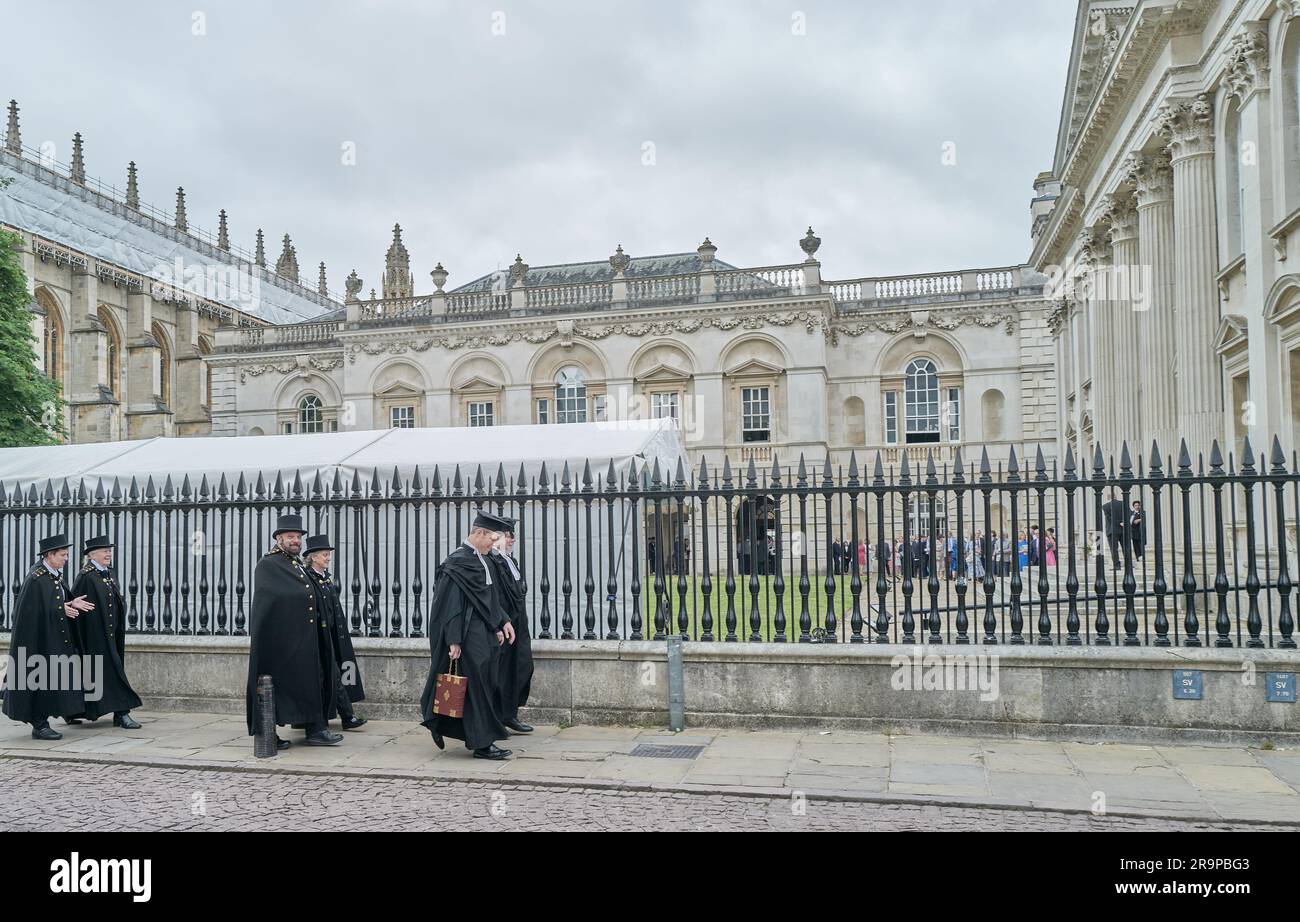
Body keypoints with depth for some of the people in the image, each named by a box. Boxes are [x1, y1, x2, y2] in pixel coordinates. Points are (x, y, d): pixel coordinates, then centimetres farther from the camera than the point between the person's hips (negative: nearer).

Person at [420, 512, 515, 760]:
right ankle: (482, 743, 3)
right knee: (476, 686, -4)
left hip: (485, 633, 10)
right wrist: (454, 642, -21)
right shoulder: (457, 562, -15)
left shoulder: (482, 560, 13)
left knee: (486, 687, 13)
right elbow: (451, 605, -18)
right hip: (469, 636, -9)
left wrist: (502, 622, 13)